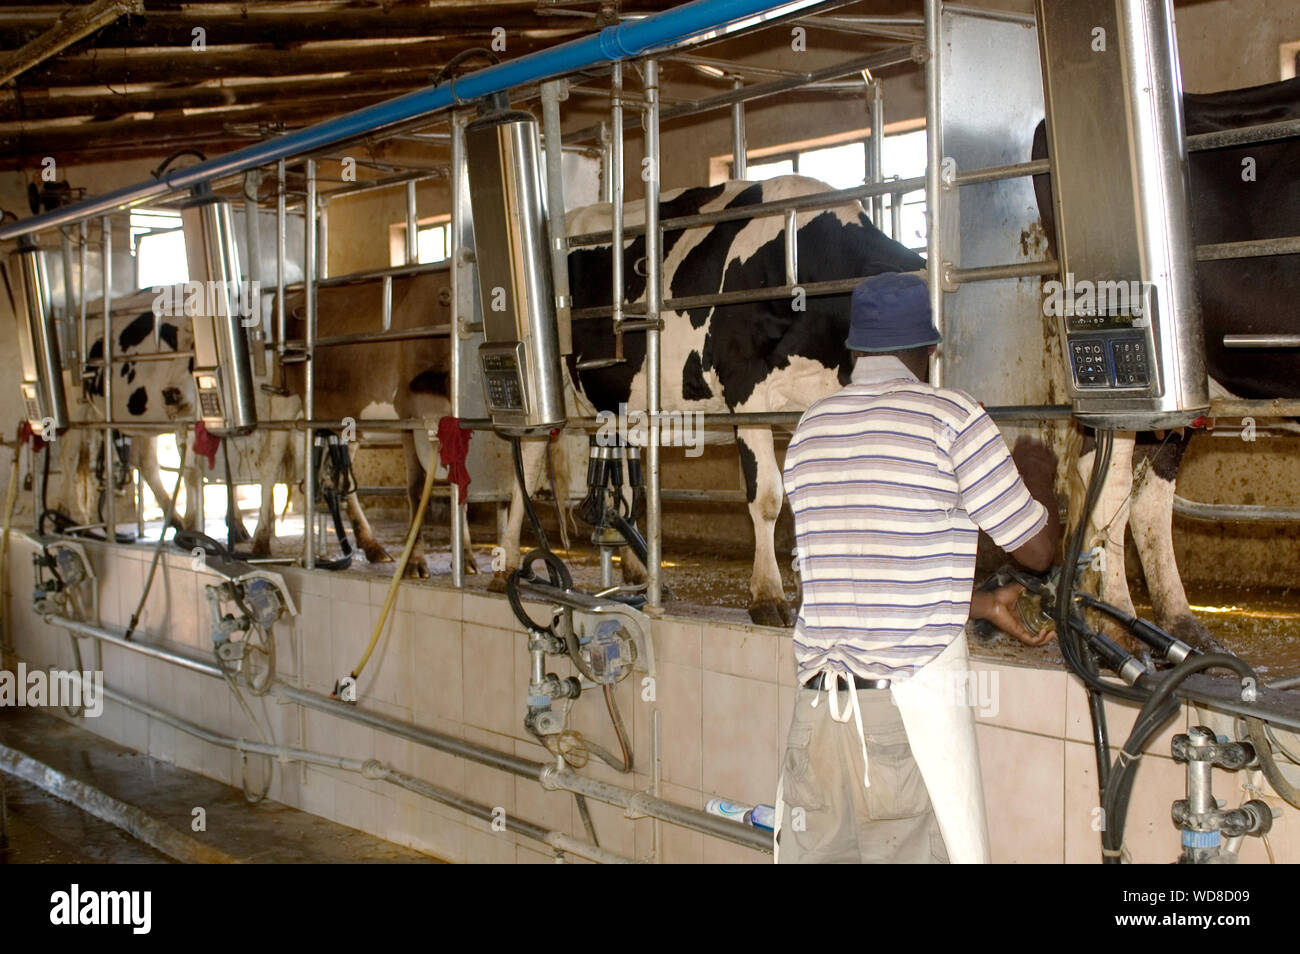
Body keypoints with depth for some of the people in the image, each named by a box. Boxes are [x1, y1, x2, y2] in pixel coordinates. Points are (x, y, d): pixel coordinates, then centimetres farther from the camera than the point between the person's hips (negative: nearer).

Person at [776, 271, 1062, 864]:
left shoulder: (808, 433, 12)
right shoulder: (952, 418, -5)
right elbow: (1037, 550, 3)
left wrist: (981, 606, 28)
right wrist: (1039, 474, 24)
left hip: (817, 703, 5)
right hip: (914, 699, -5)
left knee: (812, 850, 12)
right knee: (917, 851, 4)